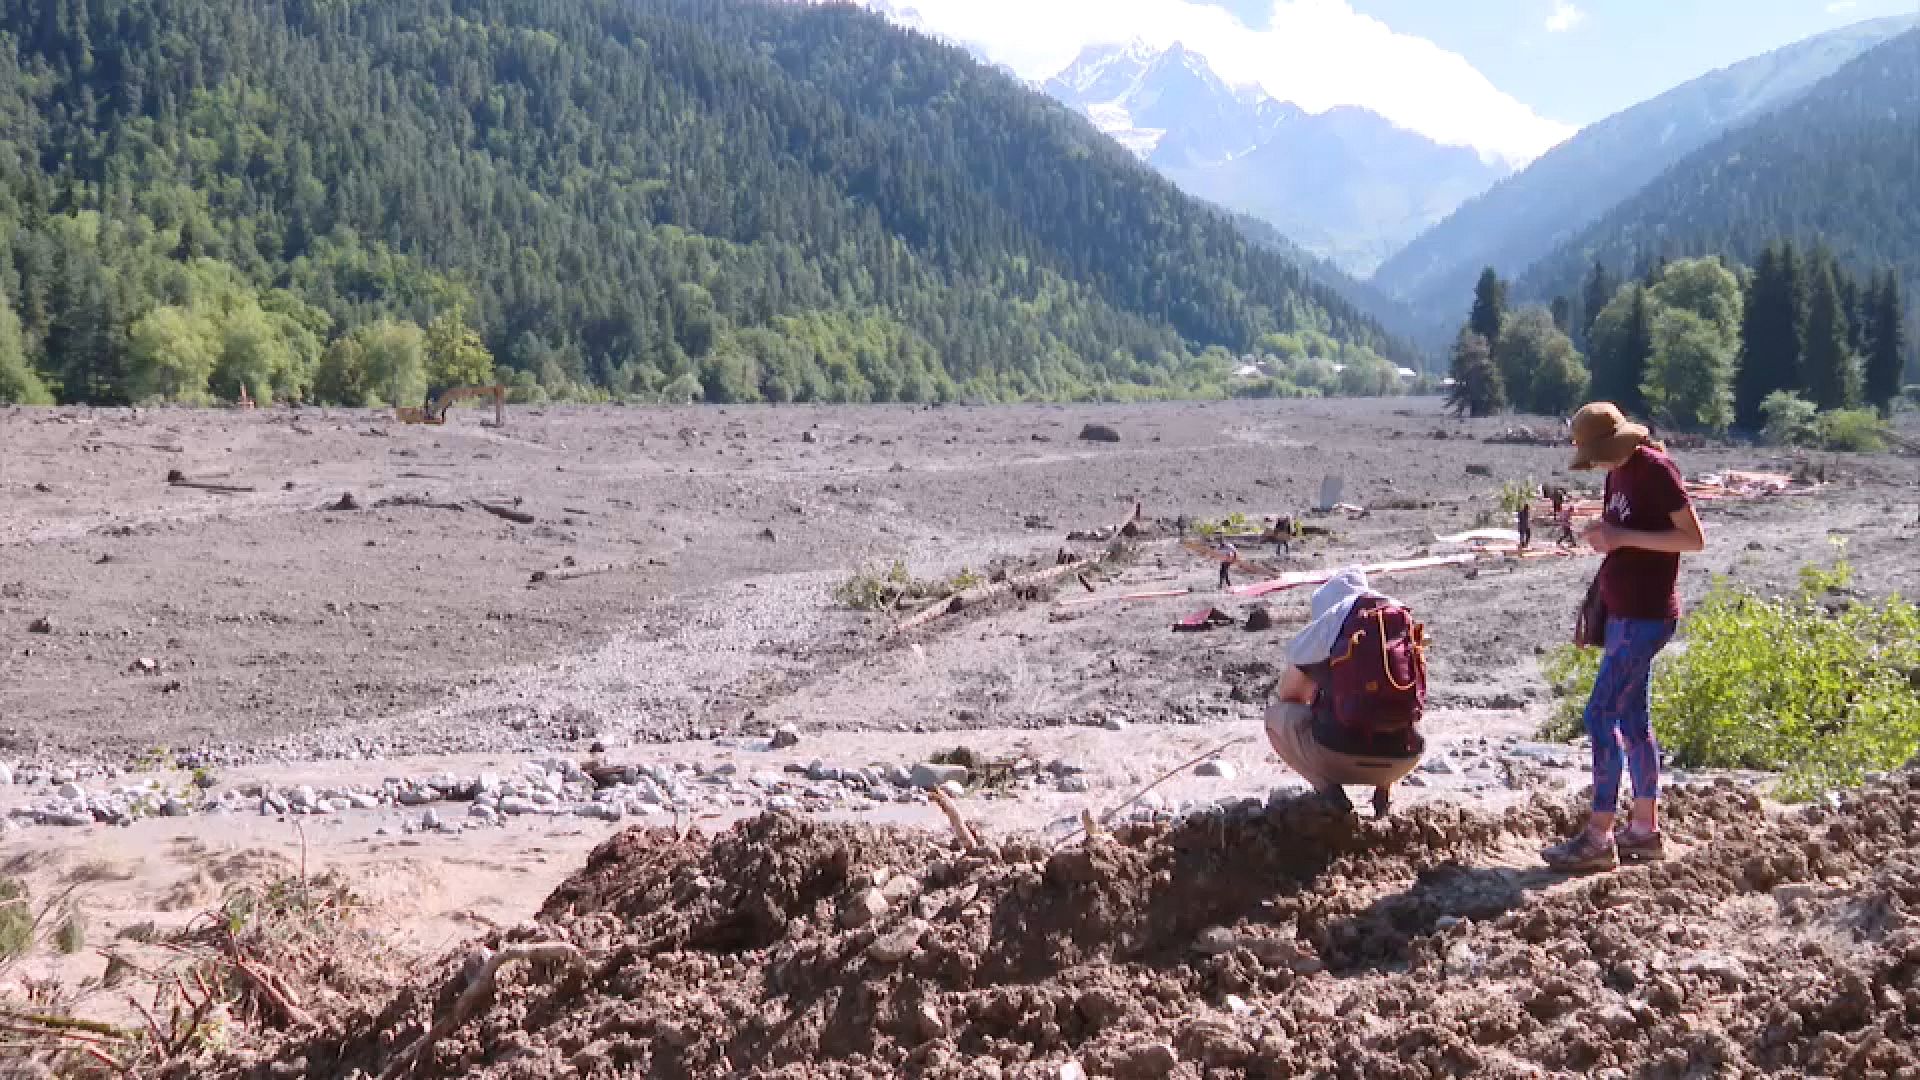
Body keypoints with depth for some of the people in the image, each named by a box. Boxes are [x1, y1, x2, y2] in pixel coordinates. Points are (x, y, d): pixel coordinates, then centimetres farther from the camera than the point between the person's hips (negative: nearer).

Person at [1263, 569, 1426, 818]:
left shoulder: (1321, 629, 2)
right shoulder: (1404, 620, 12)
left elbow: (1285, 696, 14)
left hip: (1336, 757, -4)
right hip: (1401, 762, 4)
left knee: (1275, 714, 21)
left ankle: (1328, 787, -1)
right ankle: (1384, 788, 11)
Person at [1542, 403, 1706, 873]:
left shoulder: (1655, 469, -15)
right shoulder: (1619, 473, 11)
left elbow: (1694, 539, -17)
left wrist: (1623, 537, -21)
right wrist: (1601, 535, 5)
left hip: (1645, 616, -9)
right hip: (1623, 612, 10)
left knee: (1602, 715, -10)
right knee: (1633, 718, 12)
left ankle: (1598, 838, -7)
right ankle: (1645, 829, 19)